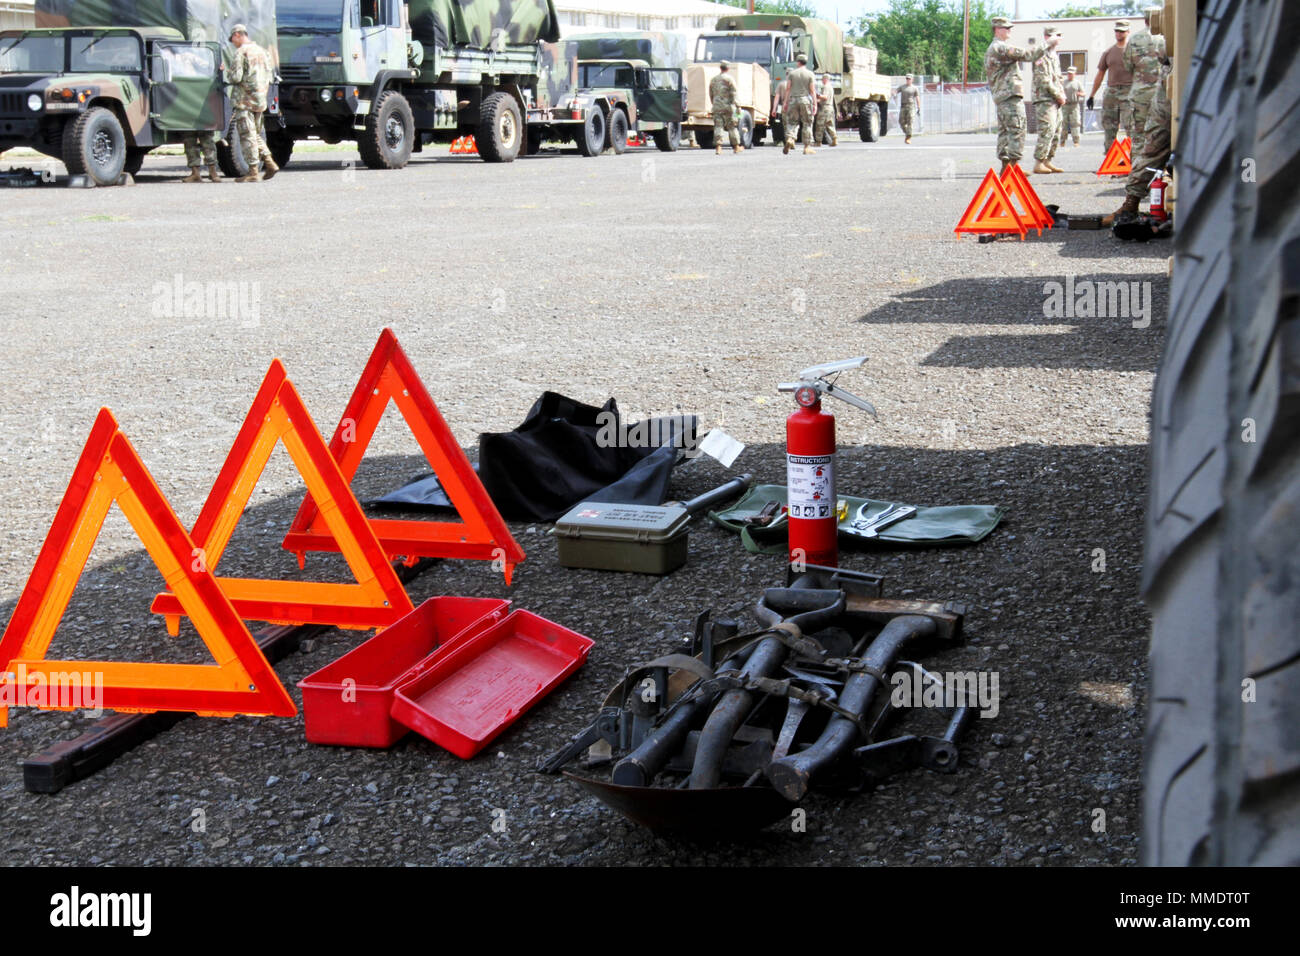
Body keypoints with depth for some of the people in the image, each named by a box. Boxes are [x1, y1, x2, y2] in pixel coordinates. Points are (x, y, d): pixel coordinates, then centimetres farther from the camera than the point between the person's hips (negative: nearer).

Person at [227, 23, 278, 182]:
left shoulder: (241, 52, -10)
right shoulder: (262, 51, 14)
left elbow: (236, 77, -17)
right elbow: (269, 77, 17)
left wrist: (228, 76, 4)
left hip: (245, 99, -7)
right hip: (260, 99, 7)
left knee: (247, 135, -4)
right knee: (257, 134, 17)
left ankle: (253, 172, -5)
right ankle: (270, 164, 8)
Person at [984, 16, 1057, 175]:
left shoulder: (991, 49, 21)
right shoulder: (1001, 48, -12)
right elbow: (1028, 56, -15)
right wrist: (1048, 44, -7)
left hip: (1000, 96, 10)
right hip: (1011, 96, -10)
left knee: (1005, 132, 10)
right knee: (1017, 131, -11)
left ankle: (1005, 166, 11)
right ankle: (1013, 166, -15)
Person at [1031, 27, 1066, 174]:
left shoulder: (1053, 55, 20)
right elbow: (1044, 81, -17)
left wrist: (1062, 94, 10)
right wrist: (1059, 95, -14)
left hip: (1055, 101, 10)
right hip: (1044, 100, -10)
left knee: (1056, 132, 10)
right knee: (1047, 132, -14)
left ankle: (1048, 161, 15)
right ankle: (1038, 163, -12)